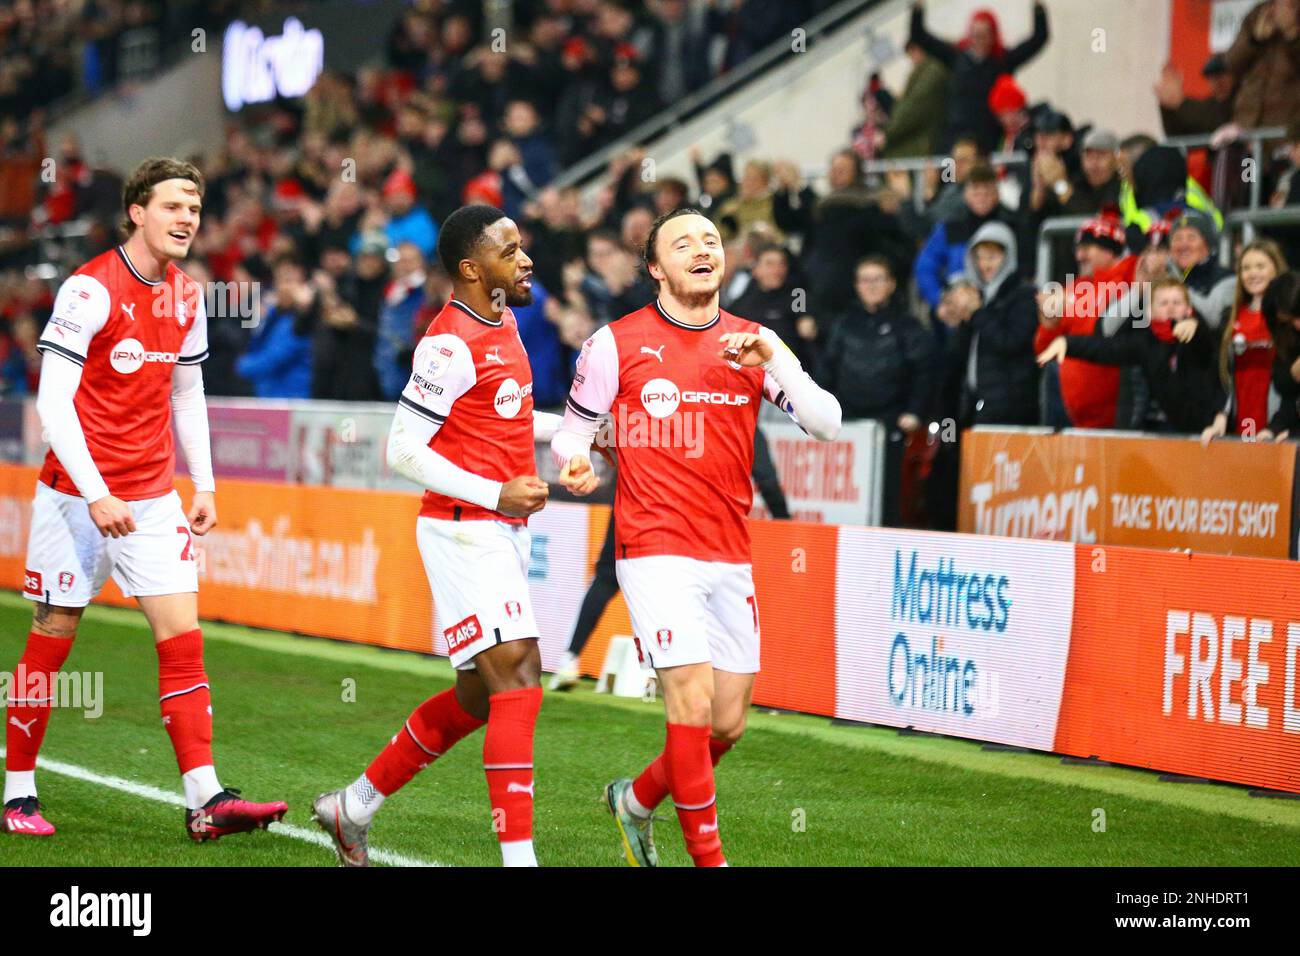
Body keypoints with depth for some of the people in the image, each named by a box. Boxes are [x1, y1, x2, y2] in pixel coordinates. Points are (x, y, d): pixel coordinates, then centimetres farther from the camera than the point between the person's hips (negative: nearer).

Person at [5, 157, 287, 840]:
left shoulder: (188, 295, 7)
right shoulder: (90, 289, -13)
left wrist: (204, 486, 12)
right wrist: (96, 495, -22)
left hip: (154, 497, 6)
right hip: (77, 494, -5)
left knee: (183, 639, -5)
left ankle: (205, 801, -8)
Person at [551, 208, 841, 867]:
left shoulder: (754, 344, 8)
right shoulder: (617, 343, -1)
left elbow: (827, 425, 0)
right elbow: (574, 429, 9)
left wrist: (771, 360, -13)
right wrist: (575, 463, -13)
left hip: (730, 558, 5)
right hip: (656, 551, -5)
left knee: (728, 725, 8)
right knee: (692, 704, -16)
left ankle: (635, 801, 34)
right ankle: (708, 858, -3)